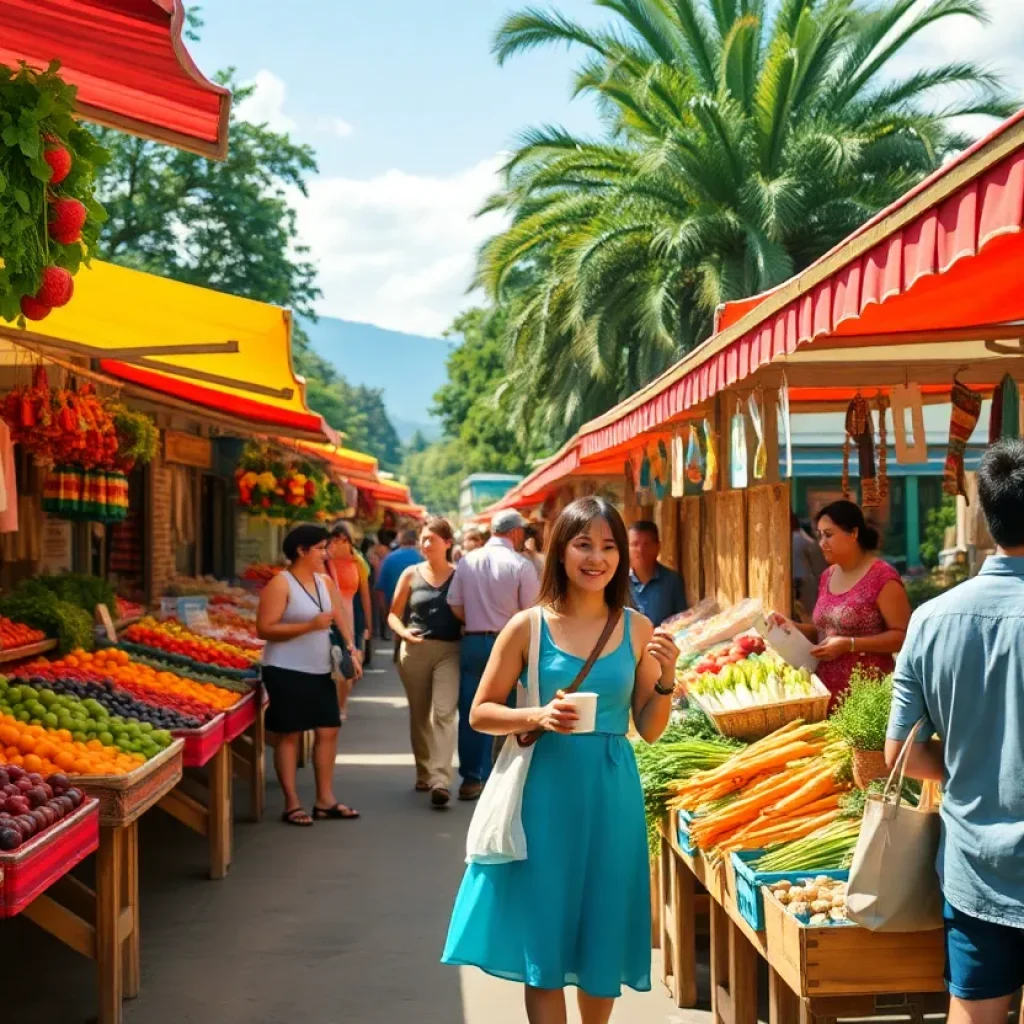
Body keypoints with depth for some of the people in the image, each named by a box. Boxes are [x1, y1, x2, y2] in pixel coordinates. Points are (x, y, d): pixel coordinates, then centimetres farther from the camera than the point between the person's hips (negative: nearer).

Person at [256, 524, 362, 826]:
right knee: (289, 734, 0)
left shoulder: (325, 581, 10)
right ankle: (292, 804, 7)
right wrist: (310, 625, -23)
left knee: (328, 730, 7)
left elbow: (339, 618, 12)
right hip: (287, 672, -7)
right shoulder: (281, 584, -12)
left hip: (320, 671, 7)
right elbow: (264, 629, -18)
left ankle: (325, 800, 17)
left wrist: (351, 650, -5)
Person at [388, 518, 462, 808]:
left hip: (449, 652, -3)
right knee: (419, 715, 11)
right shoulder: (411, 574, 6)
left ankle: (440, 780, -21)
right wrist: (403, 631, -9)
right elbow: (394, 614, 10)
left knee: (443, 712, -14)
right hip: (415, 650, 3)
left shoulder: (459, 575, 2)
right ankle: (423, 773, 25)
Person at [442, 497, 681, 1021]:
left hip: (612, 793, 2)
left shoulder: (638, 630, 3)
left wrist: (666, 678, -10)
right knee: (544, 938, 2)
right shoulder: (528, 627, -3)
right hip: (546, 788, -2)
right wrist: (537, 717, -17)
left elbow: (650, 729, 7)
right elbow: (481, 712, 0)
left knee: (603, 938, 12)